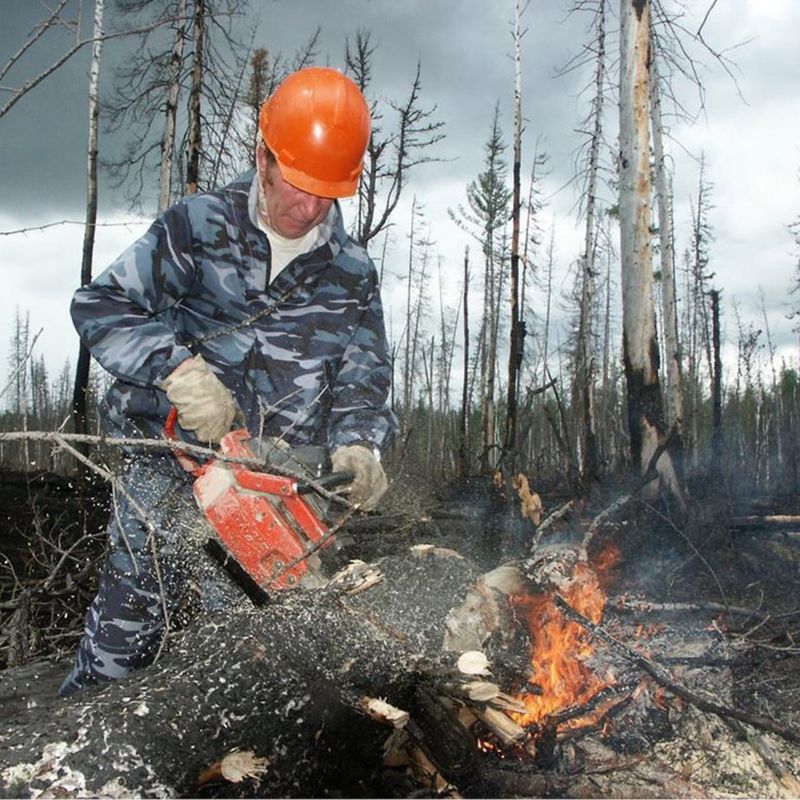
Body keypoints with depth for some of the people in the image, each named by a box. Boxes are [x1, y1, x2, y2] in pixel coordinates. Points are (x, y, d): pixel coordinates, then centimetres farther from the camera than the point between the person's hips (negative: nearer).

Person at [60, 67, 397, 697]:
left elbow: (364, 378, 5)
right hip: (169, 452, -2)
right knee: (134, 608, -4)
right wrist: (178, 369, -23)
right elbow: (101, 306, -6)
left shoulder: (352, 273, 7)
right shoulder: (200, 226, -2)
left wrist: (358, 444, -17)